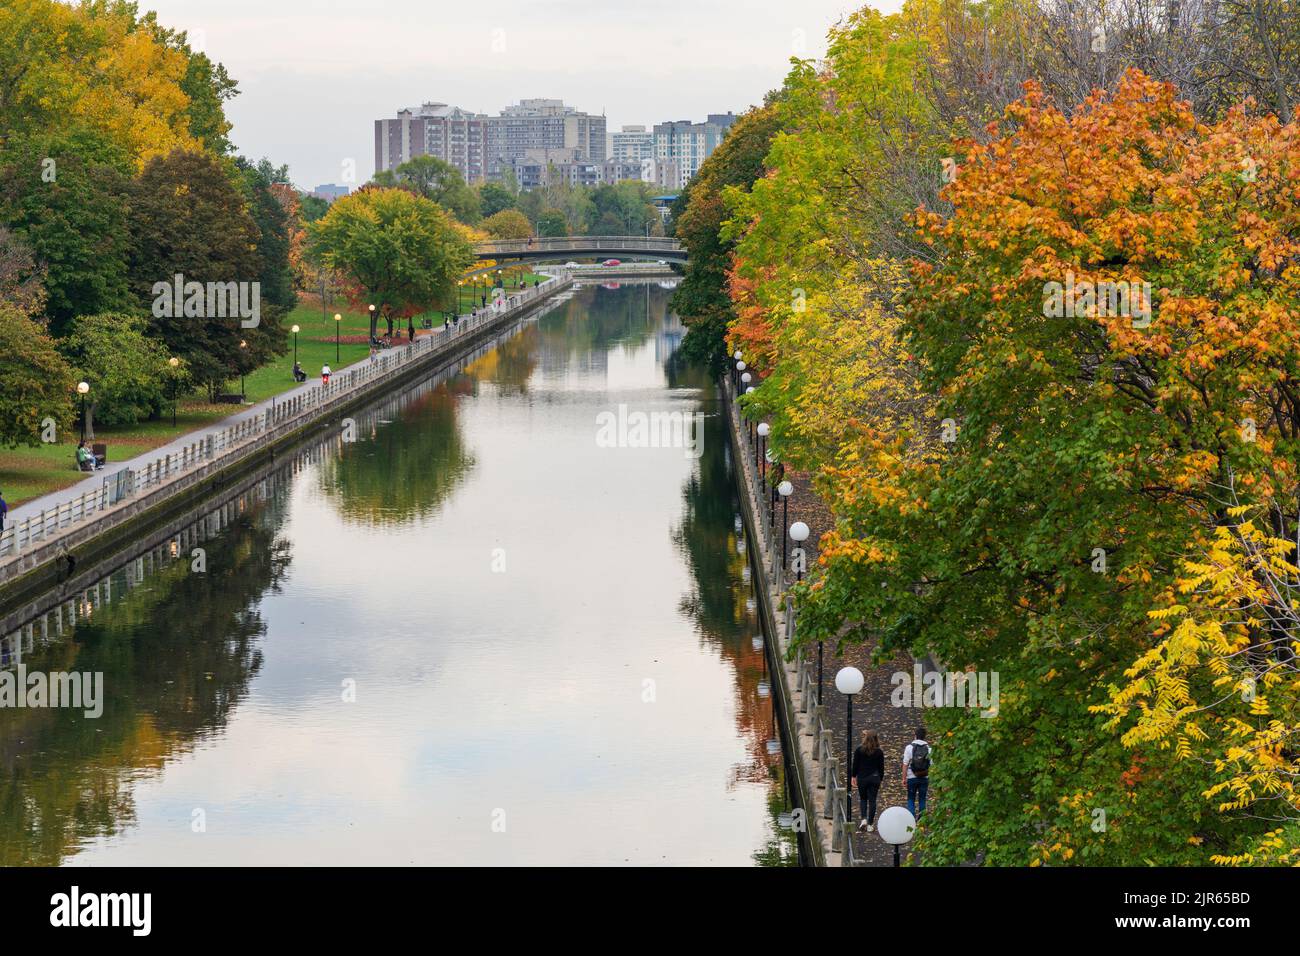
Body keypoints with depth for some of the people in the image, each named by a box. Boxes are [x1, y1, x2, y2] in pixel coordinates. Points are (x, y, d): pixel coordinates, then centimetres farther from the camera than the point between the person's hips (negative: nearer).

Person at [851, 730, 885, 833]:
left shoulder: (859, 750, -5)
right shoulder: (879, 752, -3)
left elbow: (855, 764, -2)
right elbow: (881, 767, 3)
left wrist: (853, 776, 8)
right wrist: (881, 779, 14)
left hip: (862, 778, 0)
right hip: (874, 778, 0)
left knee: (863, 798, 17)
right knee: (872, 800, 5)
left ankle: (864, 819, -3)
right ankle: (870, 824, 5)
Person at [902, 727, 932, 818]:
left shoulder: (909, 747, -6)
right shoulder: (928, 748, -3)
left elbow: (905, 765, -6)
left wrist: (904, 778, -1)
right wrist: (931, 780, 7)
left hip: (912, 778, -1)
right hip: (924, 778, 1)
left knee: (911, 799, 8)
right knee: (922, 800, 10)